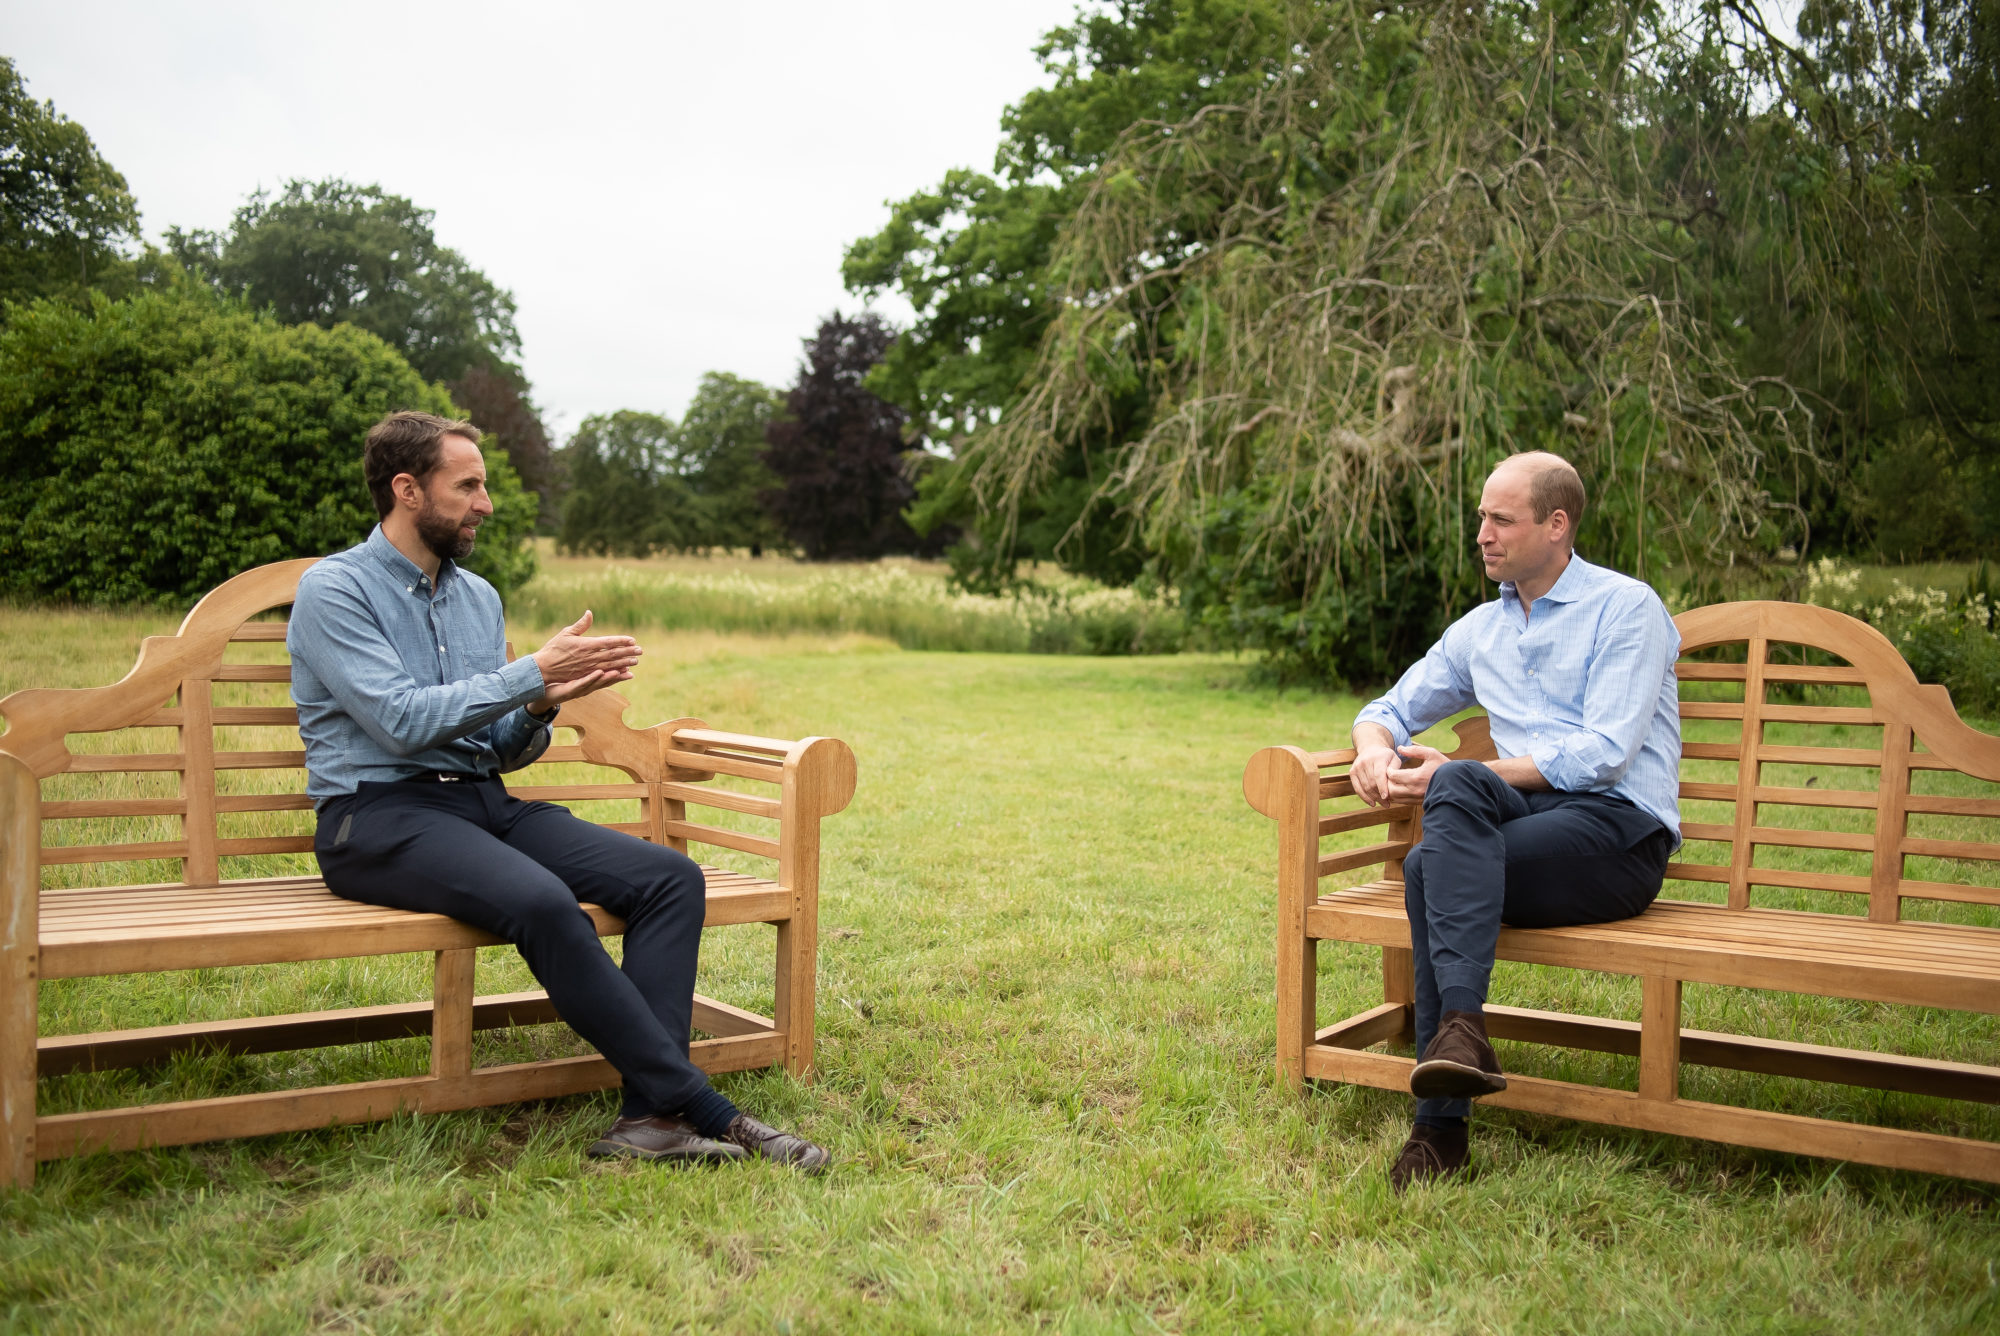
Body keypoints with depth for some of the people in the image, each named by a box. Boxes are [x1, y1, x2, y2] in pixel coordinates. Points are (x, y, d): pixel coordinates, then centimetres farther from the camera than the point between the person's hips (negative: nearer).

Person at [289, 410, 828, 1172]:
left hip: (483, 800, 7)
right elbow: (402, 721, -17)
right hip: (378, 817, -7)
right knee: (541, 901, -36)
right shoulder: (334, 590, -4)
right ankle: (701, 1108, -27)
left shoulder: (478, 596, 17)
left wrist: (541, 709, -6)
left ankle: (651, 1115, -25)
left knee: (671, 877, -15)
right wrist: (534, 673, -15)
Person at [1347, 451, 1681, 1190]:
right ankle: (1457, 1054, -35)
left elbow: (1605, 753, -11)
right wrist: (1376, 747, -1)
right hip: (1523, 822, 5)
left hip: (1620, 830, -5)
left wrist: (1457, 776, -14)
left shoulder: (1626, 607, 1)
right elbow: (1391, 708, 26)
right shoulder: (1481, 629, 21)